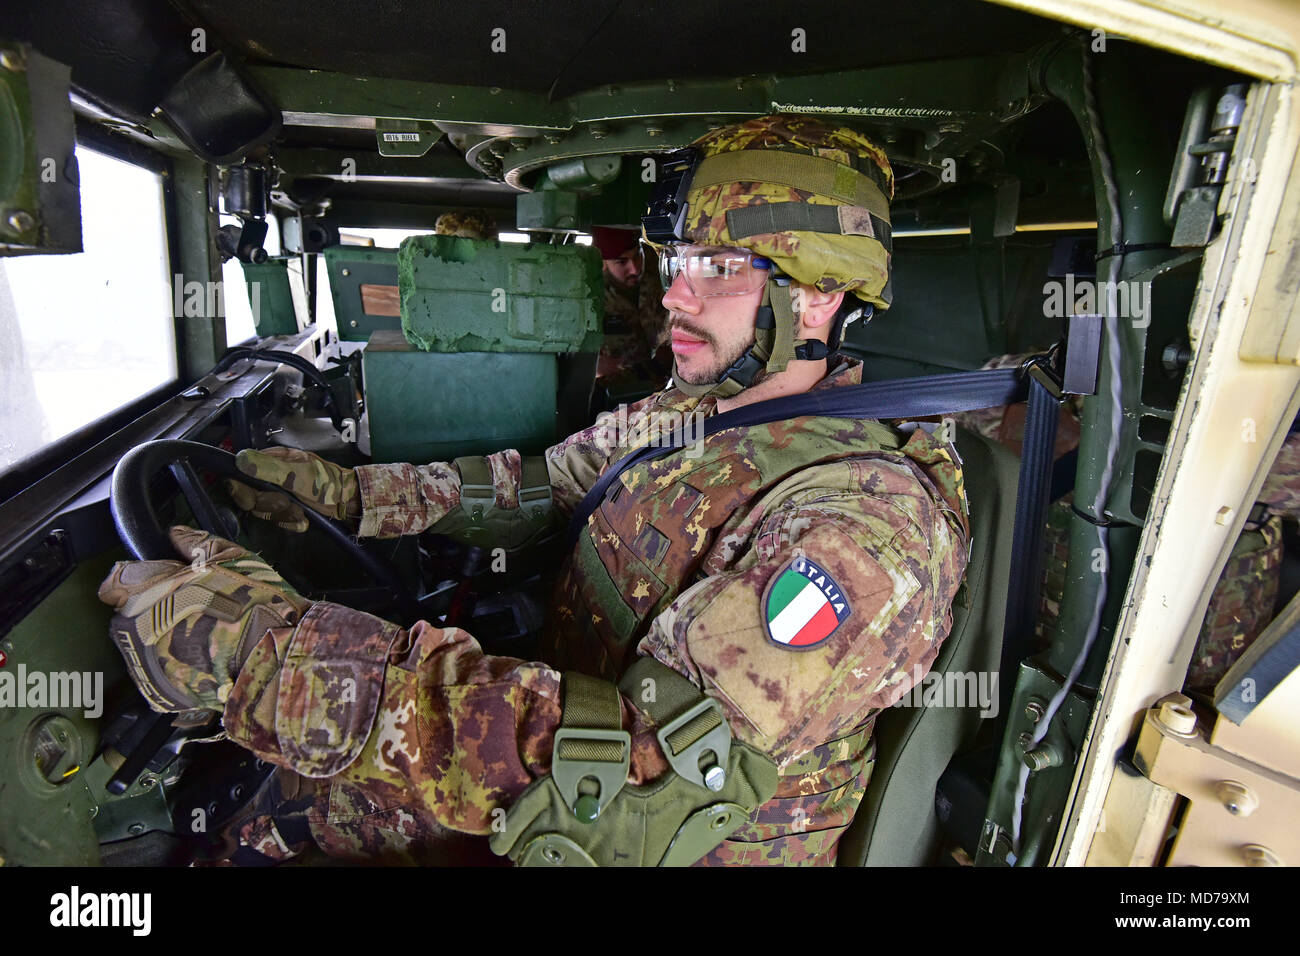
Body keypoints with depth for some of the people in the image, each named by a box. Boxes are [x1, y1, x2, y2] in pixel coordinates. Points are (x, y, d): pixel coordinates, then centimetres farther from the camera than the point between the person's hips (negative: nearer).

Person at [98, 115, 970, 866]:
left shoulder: (870, 519, -28)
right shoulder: (683, 416, -1)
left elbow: (659, 749, -37)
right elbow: (529, 485, 9)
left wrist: (268, 653, -38)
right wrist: (345, 492, 0)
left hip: (649, 848, -6)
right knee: (268, 822, 11)